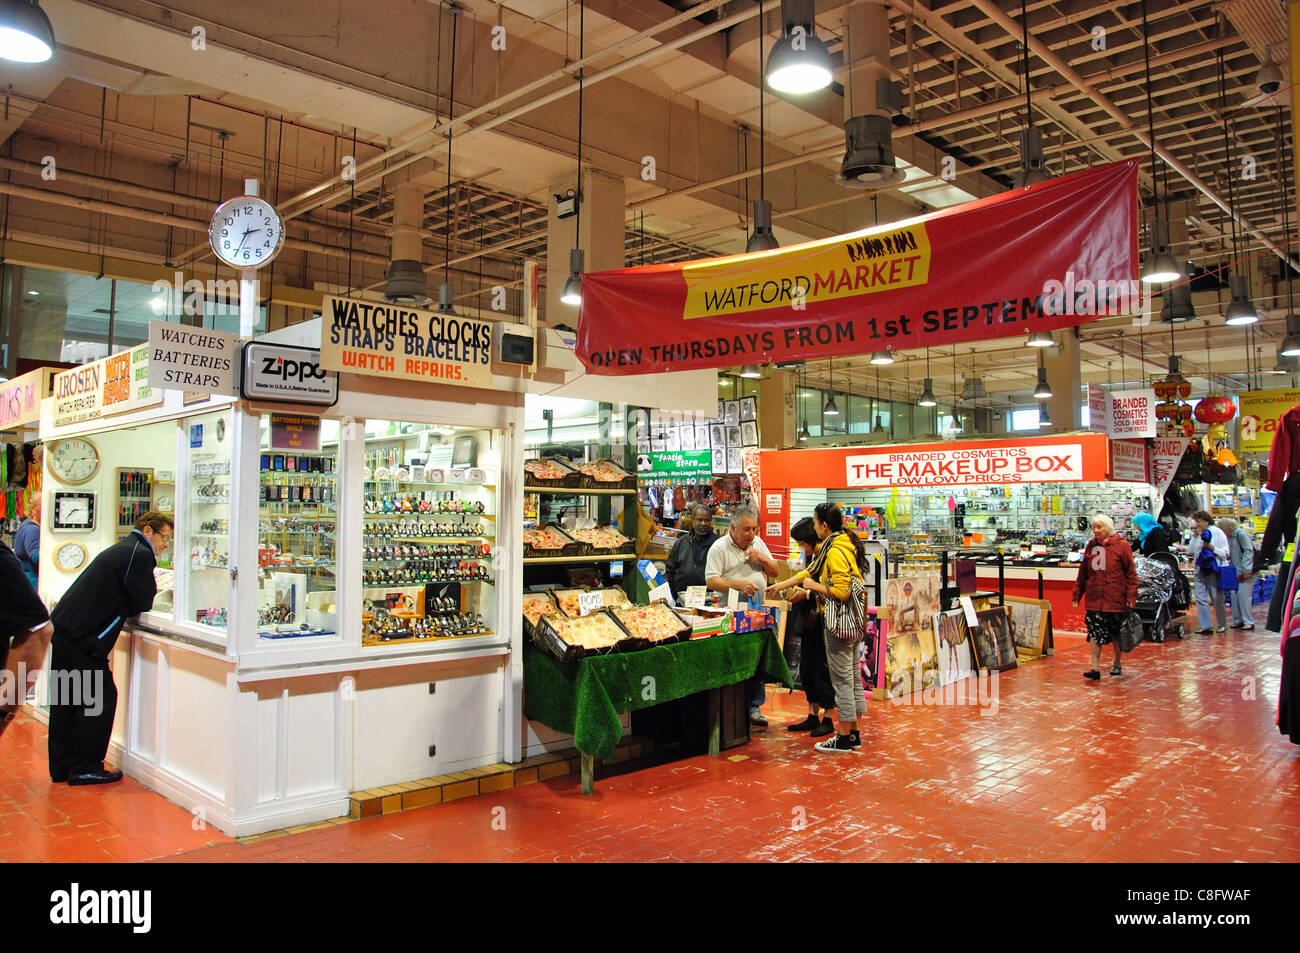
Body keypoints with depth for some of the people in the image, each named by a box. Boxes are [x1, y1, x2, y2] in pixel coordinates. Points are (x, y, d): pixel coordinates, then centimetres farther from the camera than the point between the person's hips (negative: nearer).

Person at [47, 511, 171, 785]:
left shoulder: (121, 549, 20)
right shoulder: (140, 554, -11)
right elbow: (143, 603, -11)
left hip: (63, 627, 10)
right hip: (83, 636, -10)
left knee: (67, 699, 14)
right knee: (100, 698, -2)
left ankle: (62, 767, 22)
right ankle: (85, 768, 4)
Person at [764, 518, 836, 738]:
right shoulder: (811, 555, 13)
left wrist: (807, 593, -17)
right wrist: (782, 587, 11)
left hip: (823, 620, -9)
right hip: (809, 620, 9)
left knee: (822, 667, -1)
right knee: (807, 667, 12)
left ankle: (827, 719, 10)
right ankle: (813, 715, 22)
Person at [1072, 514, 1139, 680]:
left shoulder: (1121, 545, -4)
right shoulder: (1091, 546, 9)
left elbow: (1131, 572, -4)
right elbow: (1083, 573, 14)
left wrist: (1131, 596, -10)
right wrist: (1077, 594, 13)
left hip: (1116, 598, -3)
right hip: (1094, 598, 3)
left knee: (1117, 632, 10)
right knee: (1094, 631, -6)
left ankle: (1117, 663, 29)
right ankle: (1095, 668, -5)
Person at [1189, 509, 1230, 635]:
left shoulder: (1217, 532, -3)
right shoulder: (1197, 534, 13)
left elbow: (1225, 553, -5)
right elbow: (1191, 551, 5)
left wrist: (1211, 547, -18)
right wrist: (1194, 537, -4)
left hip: (1213, 569, -5)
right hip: (1200, 569, 5)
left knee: (1216, 598, 0)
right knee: (1200, 597, -1)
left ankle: (1222, 624, 13)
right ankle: (1205, 626, 1)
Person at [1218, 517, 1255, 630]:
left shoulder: (1241, 534, -10)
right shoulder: (1229, 537, 15)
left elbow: (1248, 551, -15)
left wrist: (1246, 570, -19)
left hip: (1244, 571, -8)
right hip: (1234, 571, 8)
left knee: (1243, 594, -9)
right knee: (1234, 595, 7)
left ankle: (1248, 621, -3)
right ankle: (1237, 620, 14)